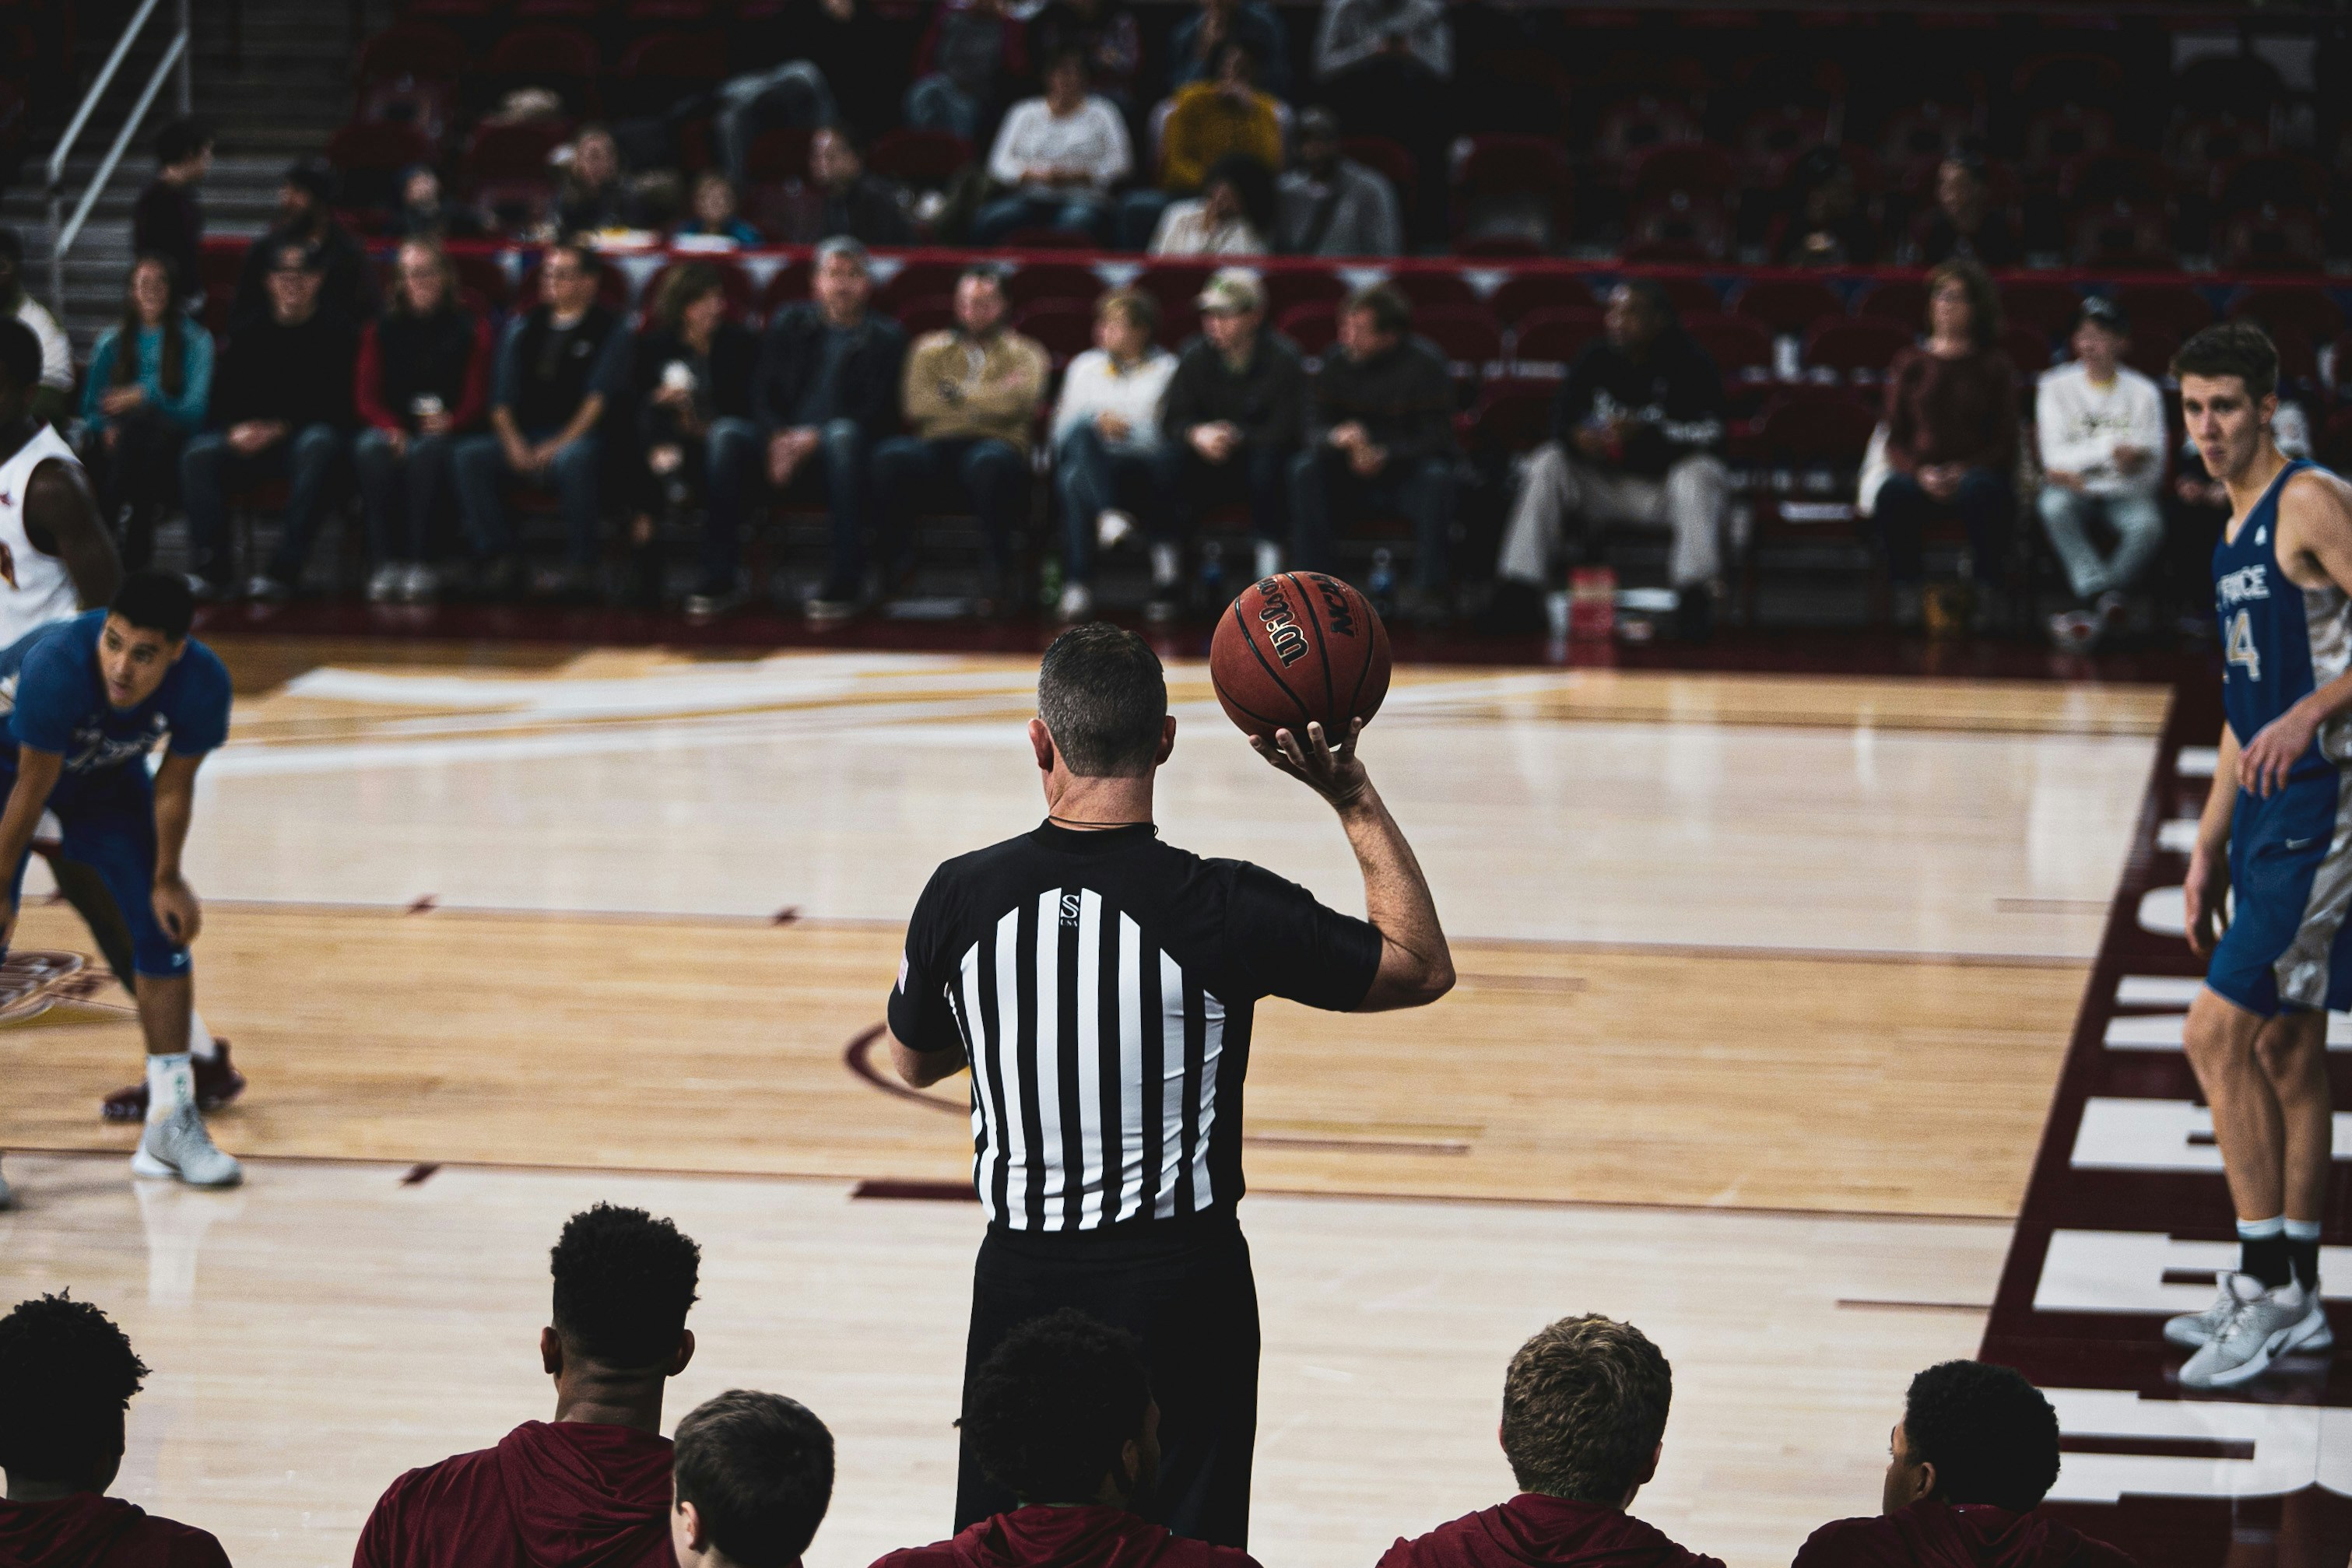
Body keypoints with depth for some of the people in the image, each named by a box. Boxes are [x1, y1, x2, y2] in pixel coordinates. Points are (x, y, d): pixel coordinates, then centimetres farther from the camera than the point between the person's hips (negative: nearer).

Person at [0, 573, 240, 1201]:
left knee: (164, 927, -1)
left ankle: (171, 1126, 10)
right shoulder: (57, 664, -43)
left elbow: (174, 786, -13)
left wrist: (167, 881, -4)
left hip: (107, 771, 4)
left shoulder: (203, 683, -31)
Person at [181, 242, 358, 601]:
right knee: (199, 453, -25)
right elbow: (224, 398, 14)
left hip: (308, 432, -3)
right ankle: (211, 569, -28)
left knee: (318, 444, -39)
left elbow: (336, 405, -3)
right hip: (251, 440, 3)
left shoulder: (337, 333, 5)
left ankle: (284, 569, -40)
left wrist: (280, 429, -14)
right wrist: (237, 429, -9)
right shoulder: (250, 335, 18)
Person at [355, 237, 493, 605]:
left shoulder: (471, 330, 11)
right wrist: (391, 429, -16)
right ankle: (387, 564, -37)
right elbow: (365, 393, 5)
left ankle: (421, 566, -40)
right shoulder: (382, 330, 17)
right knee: (370, 450, -35)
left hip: (447, 434, -2)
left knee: (425, 451, -38)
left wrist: (450, 422, -21)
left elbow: (476, 396, 2)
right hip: (394, 432, 2)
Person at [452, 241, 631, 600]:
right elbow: (502, 396, 13)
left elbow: (598, 399, -5)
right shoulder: (523, 328, 19)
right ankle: (497, 560, -24)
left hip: (578, 439, -4)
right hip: (525, 439, 5)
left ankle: (577, 567, -32)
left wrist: (559, 445, -18)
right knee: (469, 456, -23)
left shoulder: (609, 329, 6)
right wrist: (513, 443, -8)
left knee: (574, 458, -39)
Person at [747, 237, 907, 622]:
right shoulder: (789, 325, 19)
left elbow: (877, 413, -3)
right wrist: (779, 439, -14)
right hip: (786, 443, 2)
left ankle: (844, 583, -39)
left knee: (843, 433, -38)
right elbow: (764, 394, 8)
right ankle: (717, 579, -30)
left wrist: (815, 439, -17)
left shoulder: (886, 337, 10)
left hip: (849, 450, -2)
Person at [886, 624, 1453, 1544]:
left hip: (1021, 1275, 2)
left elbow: (914, 1062, 12)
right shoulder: (1225, 911, -16)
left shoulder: (961, 896, -8)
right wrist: (1352, 796, 1)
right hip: (1181, 1285, -2)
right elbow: (1424, 968, -2)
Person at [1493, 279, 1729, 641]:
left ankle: (1694, 594, -38)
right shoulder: (1596, 360, 1)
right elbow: (1562, 418, 0)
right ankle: (1521, 589, -24)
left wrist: (1646, 433, -35)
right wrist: (1576, 436, -26)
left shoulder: (1691, 365, -10)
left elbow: (1710, 435, -21)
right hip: (1606, 486, 4)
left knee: (1697, 476, -35)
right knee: (1548, 465, -18)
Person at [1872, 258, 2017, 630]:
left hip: (1978, 472, -1)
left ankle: (1983, 596, -30)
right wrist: (1920, 473, -12)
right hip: (1920, 476, 1)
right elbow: (1895, 440, 9)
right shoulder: (1909, 364, 13)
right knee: (1894, 493, -34)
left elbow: (2005, 444, 4)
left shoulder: (1995, 368, 9)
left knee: (1981, 489, -38)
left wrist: (1965, 472, -15)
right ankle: (1907, 596, -28)